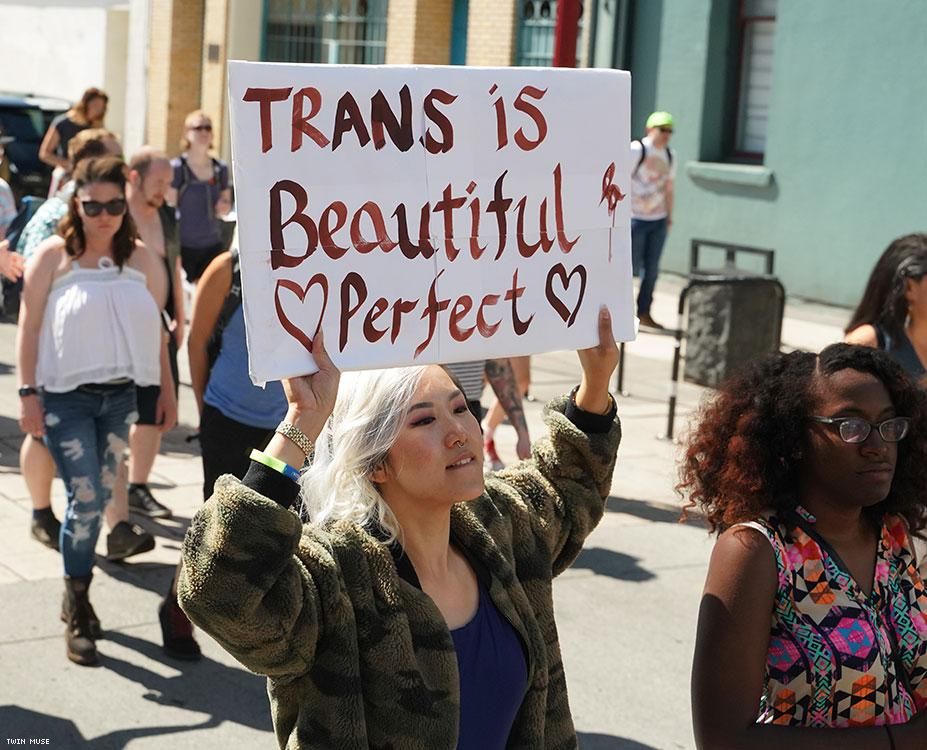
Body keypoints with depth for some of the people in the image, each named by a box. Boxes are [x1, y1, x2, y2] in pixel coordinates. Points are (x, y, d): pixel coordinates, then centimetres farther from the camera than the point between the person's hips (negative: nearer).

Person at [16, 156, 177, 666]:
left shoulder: (139, 259, 5)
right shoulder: (54, 255, -6)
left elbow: (154, 330, 10)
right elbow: (29, 327, -5)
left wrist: (167, 390, 9)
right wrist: (28, 392, -10)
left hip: (120, 396, 4)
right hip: (65, 397, -4)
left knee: (97, 502, 10)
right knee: (86, 500, -8)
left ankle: (76, 597, 25)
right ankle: (77, 612, 6)